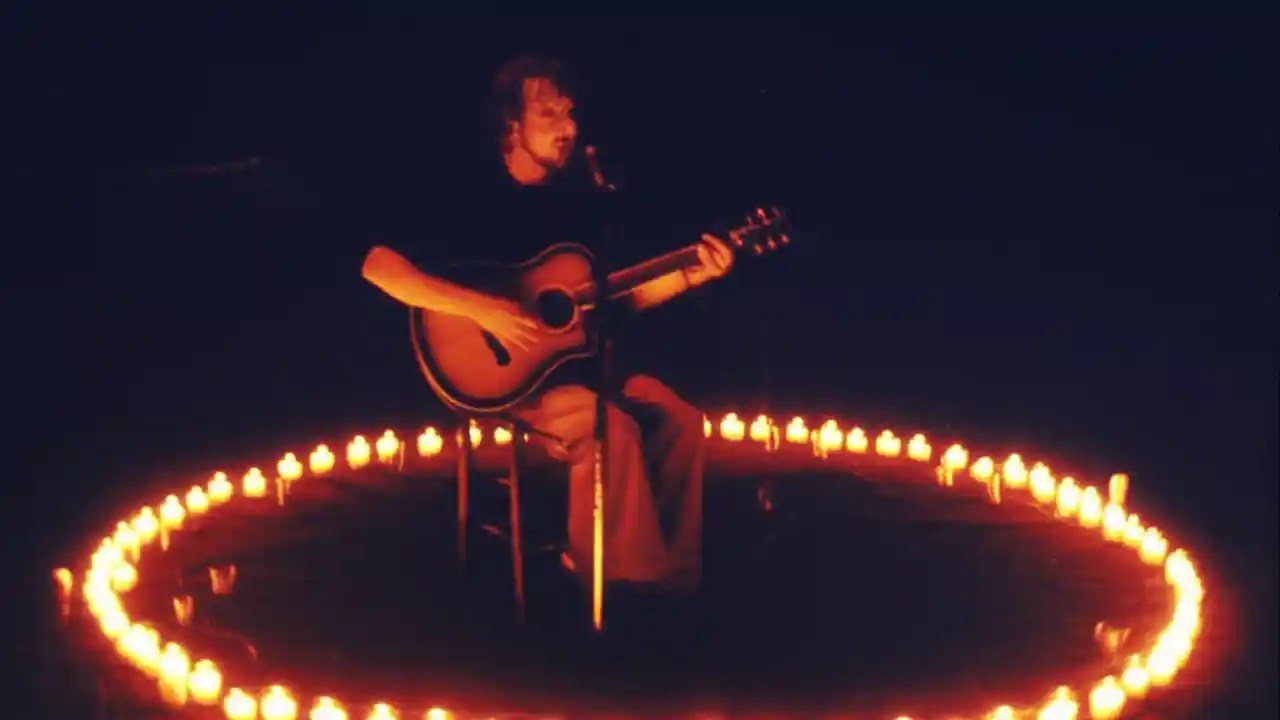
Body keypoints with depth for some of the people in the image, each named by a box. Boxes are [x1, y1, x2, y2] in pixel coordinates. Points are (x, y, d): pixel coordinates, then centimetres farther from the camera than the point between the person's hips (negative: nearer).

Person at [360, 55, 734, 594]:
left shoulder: (575, 195, 6)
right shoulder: (468, 194, -13)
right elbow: (378, 265, -23)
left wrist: (689, 277, -4)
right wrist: (481, 309, -29)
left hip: (574, 357, 7)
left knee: (678, 419, -9)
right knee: (613, 427, -28)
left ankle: (669, 578, 1)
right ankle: (614, 584, -13)